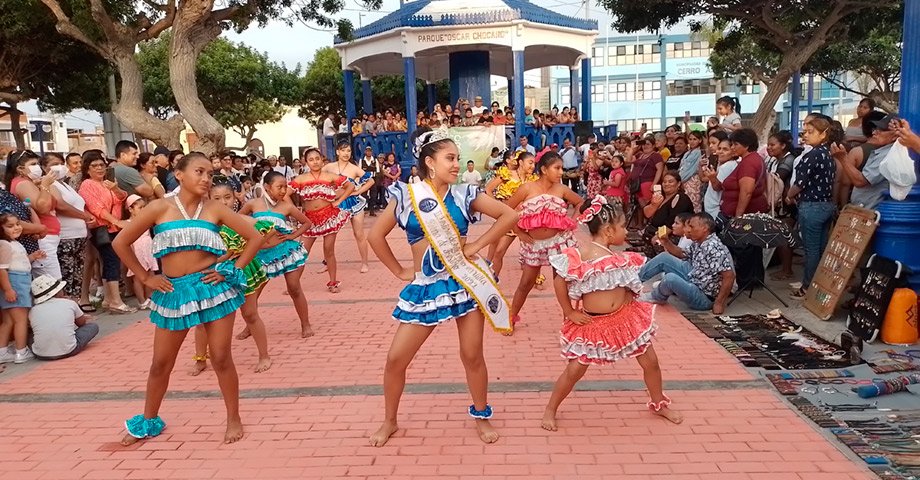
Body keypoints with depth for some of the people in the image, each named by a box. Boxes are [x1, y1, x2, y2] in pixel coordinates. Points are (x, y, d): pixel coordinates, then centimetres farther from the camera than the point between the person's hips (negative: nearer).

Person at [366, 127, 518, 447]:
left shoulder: (464, 195, -1)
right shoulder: (406, 196, -3)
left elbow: (509, 216, 1)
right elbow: (376, 236, 6)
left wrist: (478, 245, -5)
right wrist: (399, 271, 4)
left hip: (465, 280, 0)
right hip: (425, 287, 0)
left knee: (472, 355, 8)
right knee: (396, 359, 2)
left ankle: (481, 416, 31)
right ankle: (389, 421, 25)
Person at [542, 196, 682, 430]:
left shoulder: (619, 257, 5)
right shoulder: (582, 254, -16)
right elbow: (559, 281, -18)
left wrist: (630, 296, 3)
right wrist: (570, 313, -13)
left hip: (626, 318, 6)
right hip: (593, 323, -5)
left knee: (650, 361, 12)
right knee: (574, 370, -1)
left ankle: (659, 404, 37)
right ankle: (550, 410, 20)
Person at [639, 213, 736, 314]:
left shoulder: (714, 248, -26)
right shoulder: (698, 243, 3)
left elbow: (729, 276, -29)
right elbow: (683, 255, 21)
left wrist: (719, 303, -25)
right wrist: (666, 242, 4)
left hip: (704, 298, -9)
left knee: (670, 278, -31)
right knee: (664, 258, 8)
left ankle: (656, 297, 1)